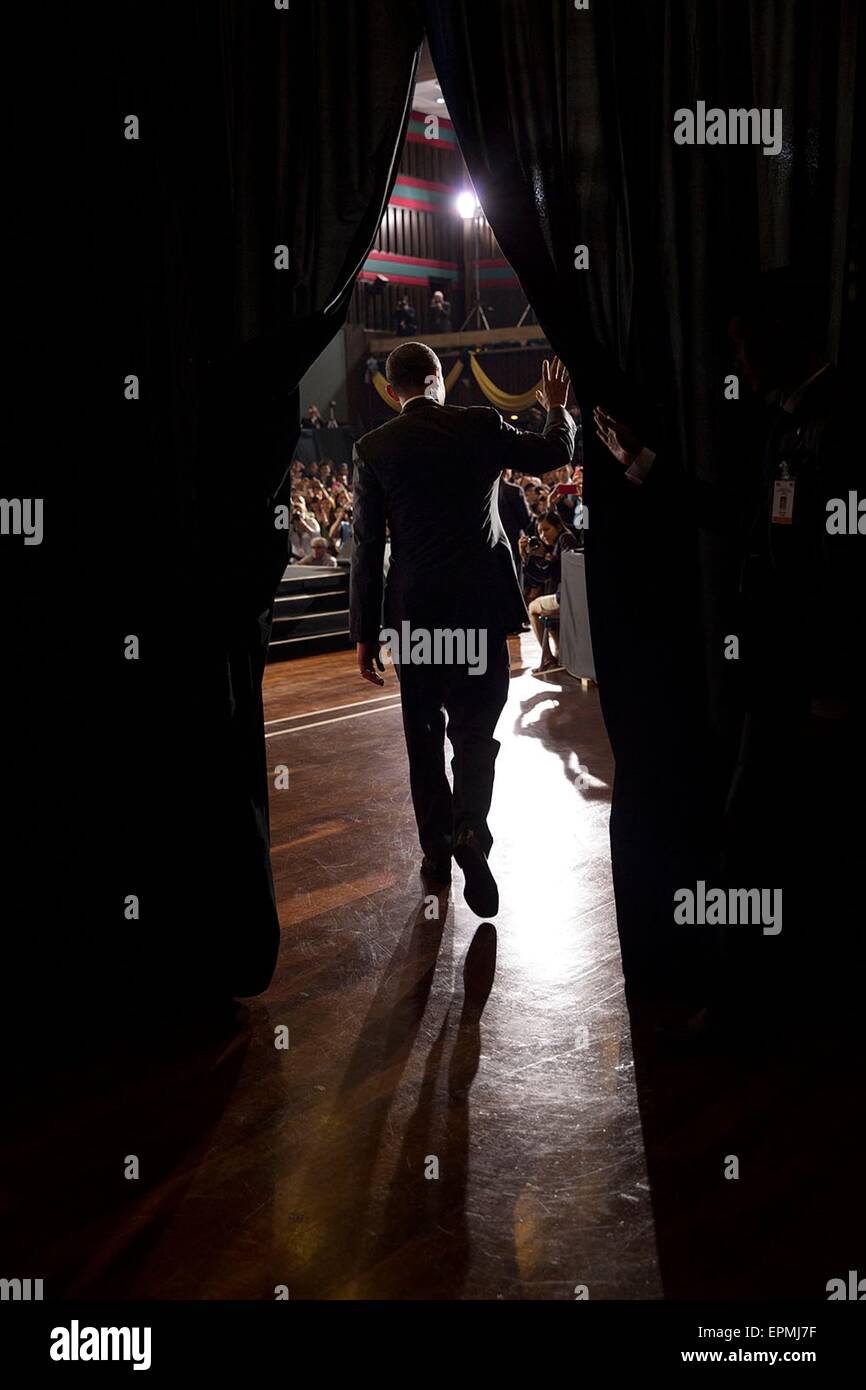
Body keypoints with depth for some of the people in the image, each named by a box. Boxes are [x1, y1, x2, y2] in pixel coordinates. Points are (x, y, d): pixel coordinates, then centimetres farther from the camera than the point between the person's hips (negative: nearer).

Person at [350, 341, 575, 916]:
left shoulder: (373, 449, -3)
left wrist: (365, 633, 5)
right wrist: (558, 408, 36)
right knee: (475, 727, 7)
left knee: (423, 734, 14)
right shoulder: (481, 425, -2)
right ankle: (469, 828, -16)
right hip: (482, 604, 0)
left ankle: (437, 849, 21)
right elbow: (555, 452, 15)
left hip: (415, 610, 0)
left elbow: (368, 549, -1)